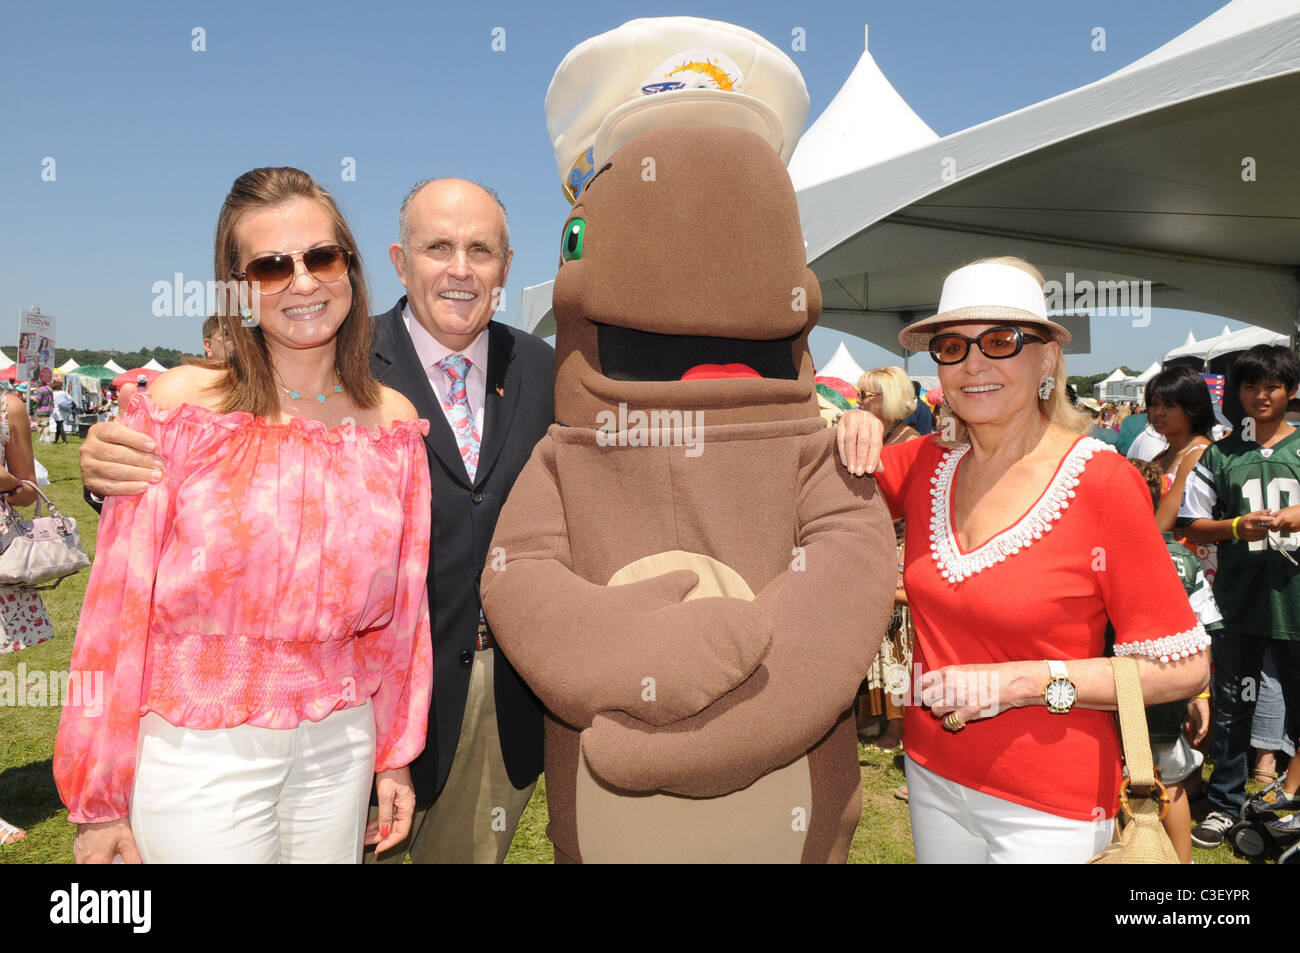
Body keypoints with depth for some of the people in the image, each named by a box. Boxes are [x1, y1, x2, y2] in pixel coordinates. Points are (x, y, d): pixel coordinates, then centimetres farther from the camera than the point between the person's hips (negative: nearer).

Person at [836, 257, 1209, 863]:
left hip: (1051, 807, -4)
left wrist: (1021, 682, -22)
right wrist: (849, 433, -11)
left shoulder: (1101, 482, -16)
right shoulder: (927, 465, -3)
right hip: (933, 776, 5)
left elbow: (1182, 668, -14)